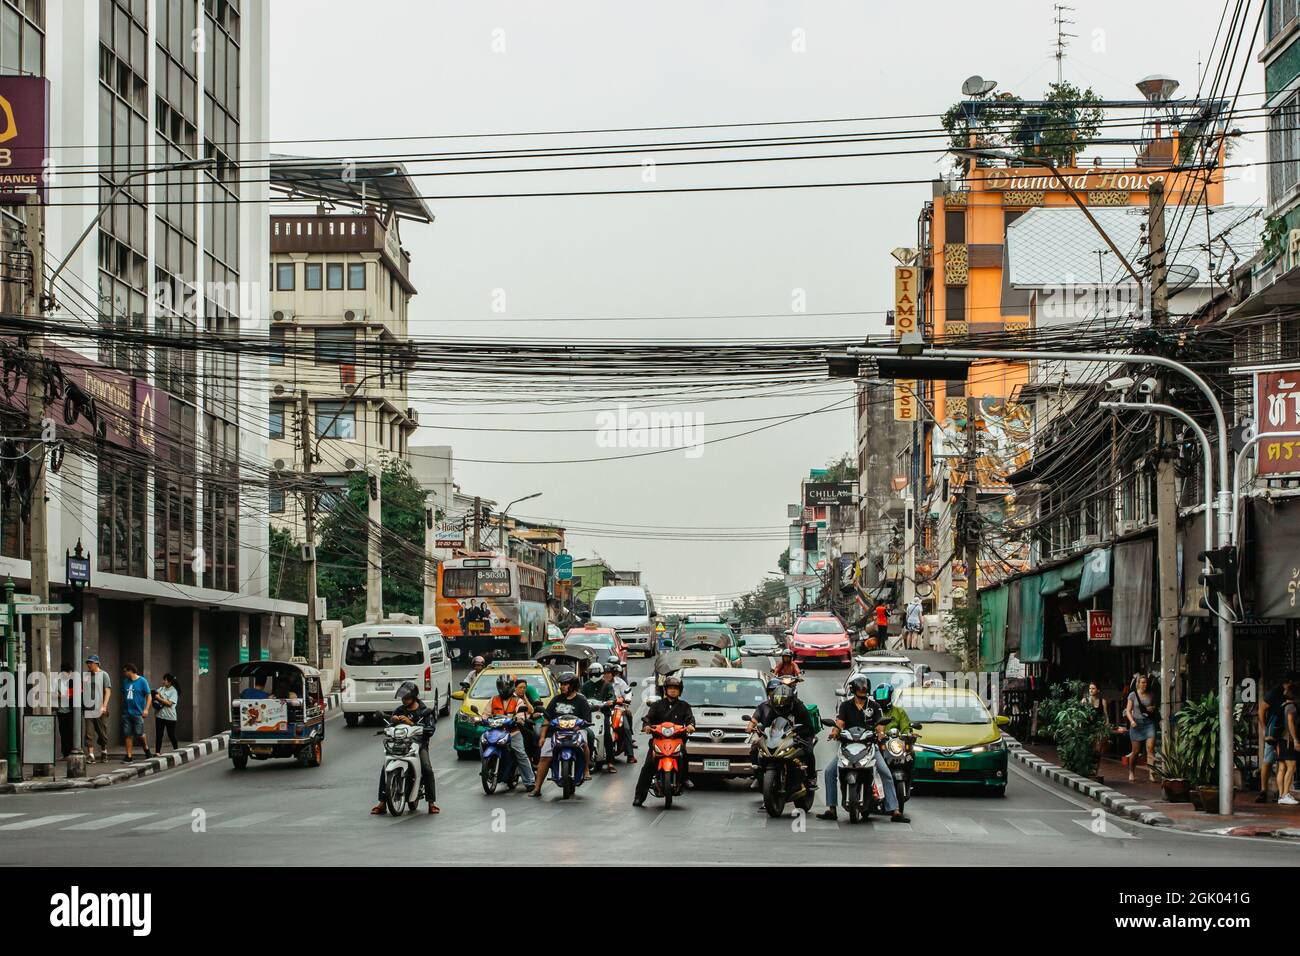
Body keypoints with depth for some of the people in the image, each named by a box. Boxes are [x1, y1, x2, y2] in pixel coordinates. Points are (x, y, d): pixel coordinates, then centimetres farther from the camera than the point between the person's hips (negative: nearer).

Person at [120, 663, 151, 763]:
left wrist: (146, 709, -13)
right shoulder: (125, 682, 12)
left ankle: (146, 749, 21)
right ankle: (129, 756, 3)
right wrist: (122, 708, 16)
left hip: (138, 713, -5)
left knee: (139, 734, -6)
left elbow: (149, 696, -4)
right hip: (126, 713, 5)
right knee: (127, 735, 1)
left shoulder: (142, 681, -2)